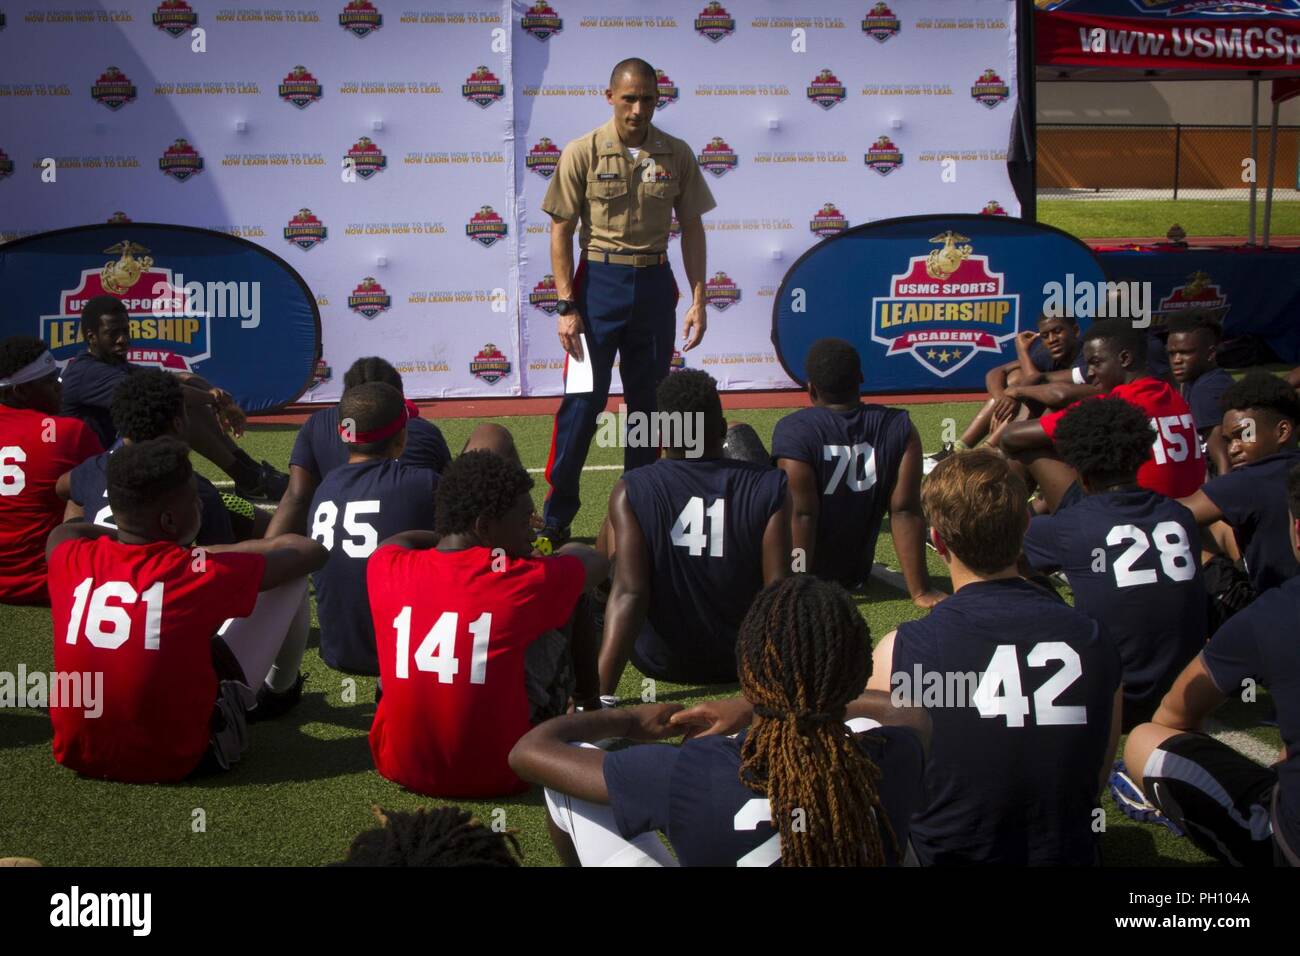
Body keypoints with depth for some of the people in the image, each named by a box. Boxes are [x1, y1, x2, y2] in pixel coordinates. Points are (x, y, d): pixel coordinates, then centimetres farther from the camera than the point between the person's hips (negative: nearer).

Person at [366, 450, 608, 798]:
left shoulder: (387, 568, -6)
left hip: (402, 767, 4)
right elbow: (596, 563, 9)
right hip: (497, 776, -4)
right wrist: (564, 552, 28)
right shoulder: (523, 581, -15)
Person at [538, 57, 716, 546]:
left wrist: (698, 301, 1)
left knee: (648, 400, 9)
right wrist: (567, 306, -10)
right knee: (584, 399, -4)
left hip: (654, 285, 3)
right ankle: (556, 517, 5)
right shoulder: (583, 152, -5)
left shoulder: (677, 154, 3)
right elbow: (561, 231, -4)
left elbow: (691, 228, 8)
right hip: (600, 281, -3)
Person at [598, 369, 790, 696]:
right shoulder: (769, 488, -15)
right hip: (745, 659, 1)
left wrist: (599, 692, -29)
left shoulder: (632, 491, -17)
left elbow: (629, 593, -26)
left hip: (660, 661, -1)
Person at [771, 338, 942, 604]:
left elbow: (801, 516, -24)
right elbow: (905, 511, -13)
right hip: (854, 573, 4)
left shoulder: (793, 430, -19)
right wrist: (920, 592, -10)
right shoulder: (900, 429, -10)